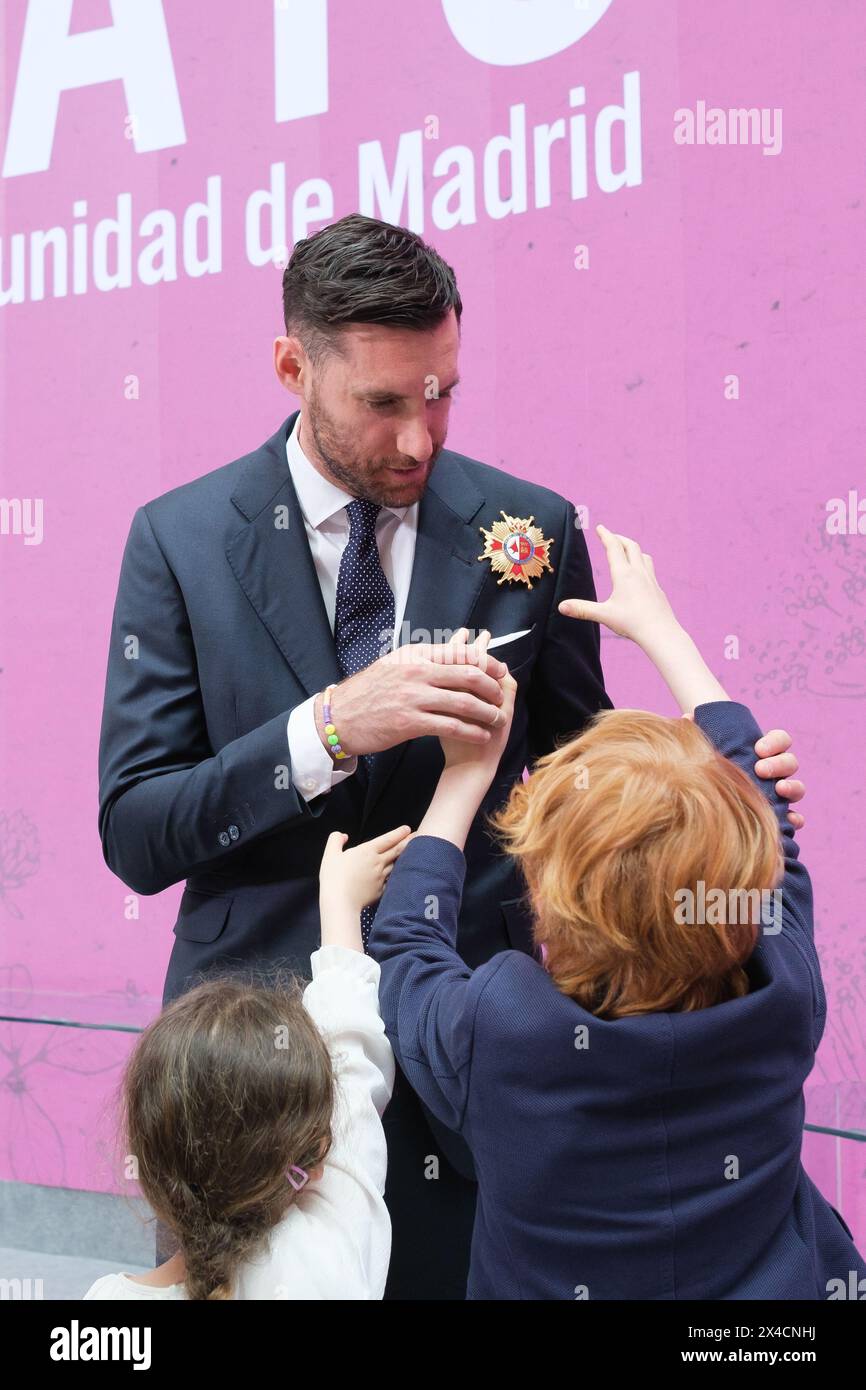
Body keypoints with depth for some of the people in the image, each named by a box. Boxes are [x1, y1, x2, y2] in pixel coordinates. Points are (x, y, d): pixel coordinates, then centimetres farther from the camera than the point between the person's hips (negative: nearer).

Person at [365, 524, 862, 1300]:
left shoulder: (491, 1028, -31)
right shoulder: (785, 997, -23)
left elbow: (404, 943, -7)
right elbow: (757, 791, -5)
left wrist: (466, 771, 2)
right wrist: (659, 627, 6)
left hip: (553, 1285, -2)